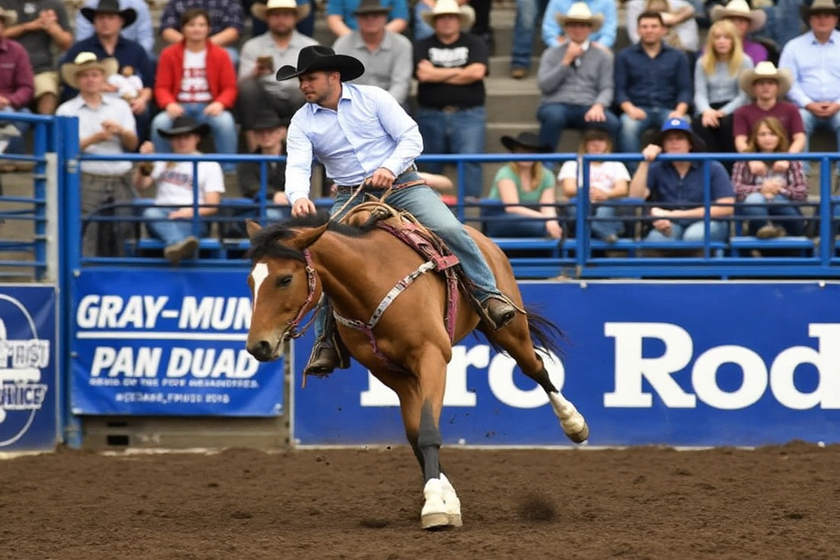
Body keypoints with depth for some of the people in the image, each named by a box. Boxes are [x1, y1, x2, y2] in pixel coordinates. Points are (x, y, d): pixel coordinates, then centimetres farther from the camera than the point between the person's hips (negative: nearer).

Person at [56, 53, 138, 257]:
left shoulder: (120, 106, 15)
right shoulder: (67, 110, 6)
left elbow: (132, 144, 9)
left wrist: (121, 131, -12)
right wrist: (94, 138, -17)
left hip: (121, 180, 3)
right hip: (87, 181, -3)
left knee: (124, 232, -2)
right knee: (87, 231, -12)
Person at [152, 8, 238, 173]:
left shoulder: (219, 54, 5)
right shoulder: (170, 54, 5)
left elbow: (229, 87, 2)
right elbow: (162, 87, 4)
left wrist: (219, 104, -20)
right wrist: (169, 104, -19)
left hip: (208, 107, 0)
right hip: (180, 106, 0)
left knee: (225, 121, -33)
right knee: (160, 121, -32)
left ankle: (229, 170, -23)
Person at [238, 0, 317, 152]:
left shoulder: (311, 46, 15)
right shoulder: (252, 47, 14)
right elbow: (242, 84, 2)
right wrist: (255, 74, -21)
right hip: (265, 103, 1)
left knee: (300, 94, -35)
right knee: (247, 86, -31)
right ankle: (252, 144, -31)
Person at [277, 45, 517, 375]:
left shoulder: (373, 99, -2)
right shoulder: (302, 122, 1)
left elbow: (411, 138, -6)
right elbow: (298, 167, -12)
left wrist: (389, 168, -25)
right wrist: (299, 197, -35)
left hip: (403, 186, -2)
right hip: (351, 199, 2)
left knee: (448, 229, -24)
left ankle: (489, 295, -16)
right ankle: (327, 340, -8)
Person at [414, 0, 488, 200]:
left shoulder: (474, 44, 10)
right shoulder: (423, 46, 11)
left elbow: (477, 72, -7)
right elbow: (423, 73, -7)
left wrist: (439, 76, -2)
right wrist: (458, 72, -2)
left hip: (468, 114, -2)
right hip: (432, 114, 2)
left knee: (470, 160, -18)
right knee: (430, 165, 0)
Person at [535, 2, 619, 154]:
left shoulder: (602, 56, 14)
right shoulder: (551, 54, 13)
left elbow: (606, 89, 5)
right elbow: (545, 85, 1)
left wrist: (598, 106, -16)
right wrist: (566, 61, -3)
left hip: (588, 109, 1)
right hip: (556, 105, -1)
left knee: (611, 123, -31)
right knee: (554, 117, -38)